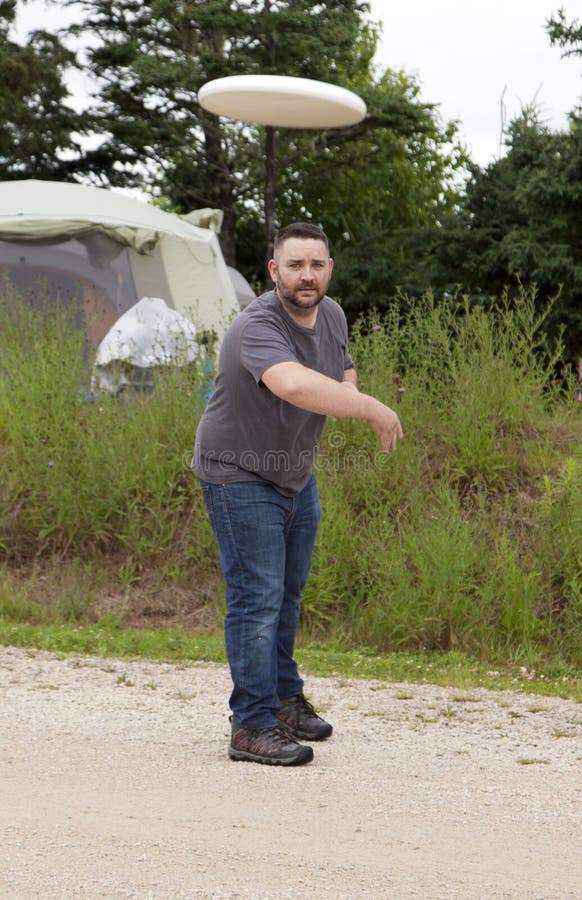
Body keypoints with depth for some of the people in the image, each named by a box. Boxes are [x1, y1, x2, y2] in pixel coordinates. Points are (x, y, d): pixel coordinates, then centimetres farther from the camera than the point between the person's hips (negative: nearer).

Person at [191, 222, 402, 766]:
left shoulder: (332, 316, -1)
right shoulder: (258, 328, -30)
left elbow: (342, 376, 17)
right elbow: (295, 385, -49)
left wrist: (348, 389, -9)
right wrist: (373, 410, -42)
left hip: (296, 474, 9)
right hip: (241, 477, -9)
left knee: (288, 590, 20)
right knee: (258, 598, -11)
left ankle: (284, 699, 35)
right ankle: (253, 726, -8)